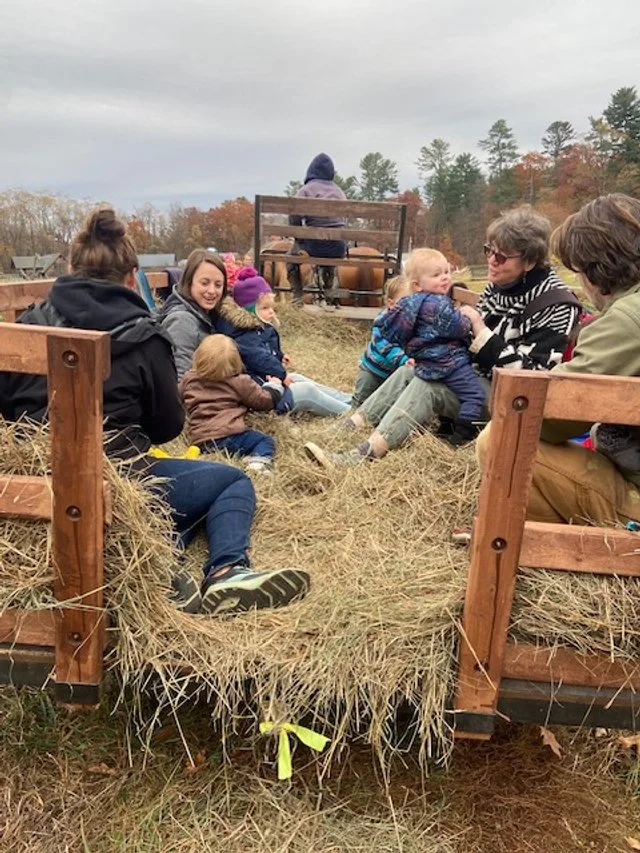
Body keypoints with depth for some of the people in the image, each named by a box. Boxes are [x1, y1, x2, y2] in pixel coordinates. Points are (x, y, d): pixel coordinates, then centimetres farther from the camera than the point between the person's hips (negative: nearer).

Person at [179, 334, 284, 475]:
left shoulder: (189, 378, 17)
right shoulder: (240, 382, 5)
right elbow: (265, 400, 12)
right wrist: (274, 386, 33)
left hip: (198, 441, 4)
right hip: (228, 436, -4)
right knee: (266, 441, 5)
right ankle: (258, 462, -24)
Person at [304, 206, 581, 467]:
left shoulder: (556, 306, -19)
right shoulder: (499, 286, 4)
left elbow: (529, 375, -24)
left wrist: (479, 331, -26)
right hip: (478, 378, 9)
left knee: (428, 386, -26)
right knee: (410, 370, -3)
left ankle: (363, 455, -31)